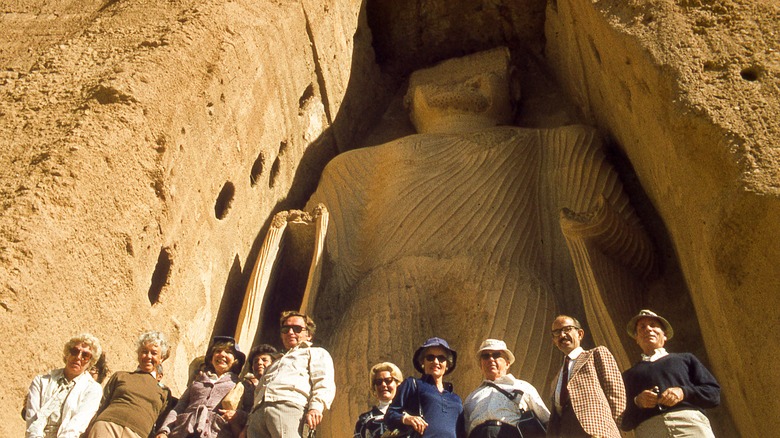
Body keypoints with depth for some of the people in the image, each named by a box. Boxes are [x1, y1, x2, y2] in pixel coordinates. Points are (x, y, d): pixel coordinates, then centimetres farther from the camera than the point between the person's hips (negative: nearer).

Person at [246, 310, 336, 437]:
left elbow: (324, 384, 4)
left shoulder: (317, 353, 24)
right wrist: (248, 424, 16)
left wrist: (316, 407, -16)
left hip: (290, 408, -5)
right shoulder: (275, 363, 43)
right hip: (258, 412, 6)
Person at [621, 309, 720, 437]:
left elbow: (714, 394, 13)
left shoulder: (685, 358, 25)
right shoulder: (629, 374, 25)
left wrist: (684, 392, -3)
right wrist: (637, 402, -4)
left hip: (691, 424, 0)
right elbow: (623, 421, 16)